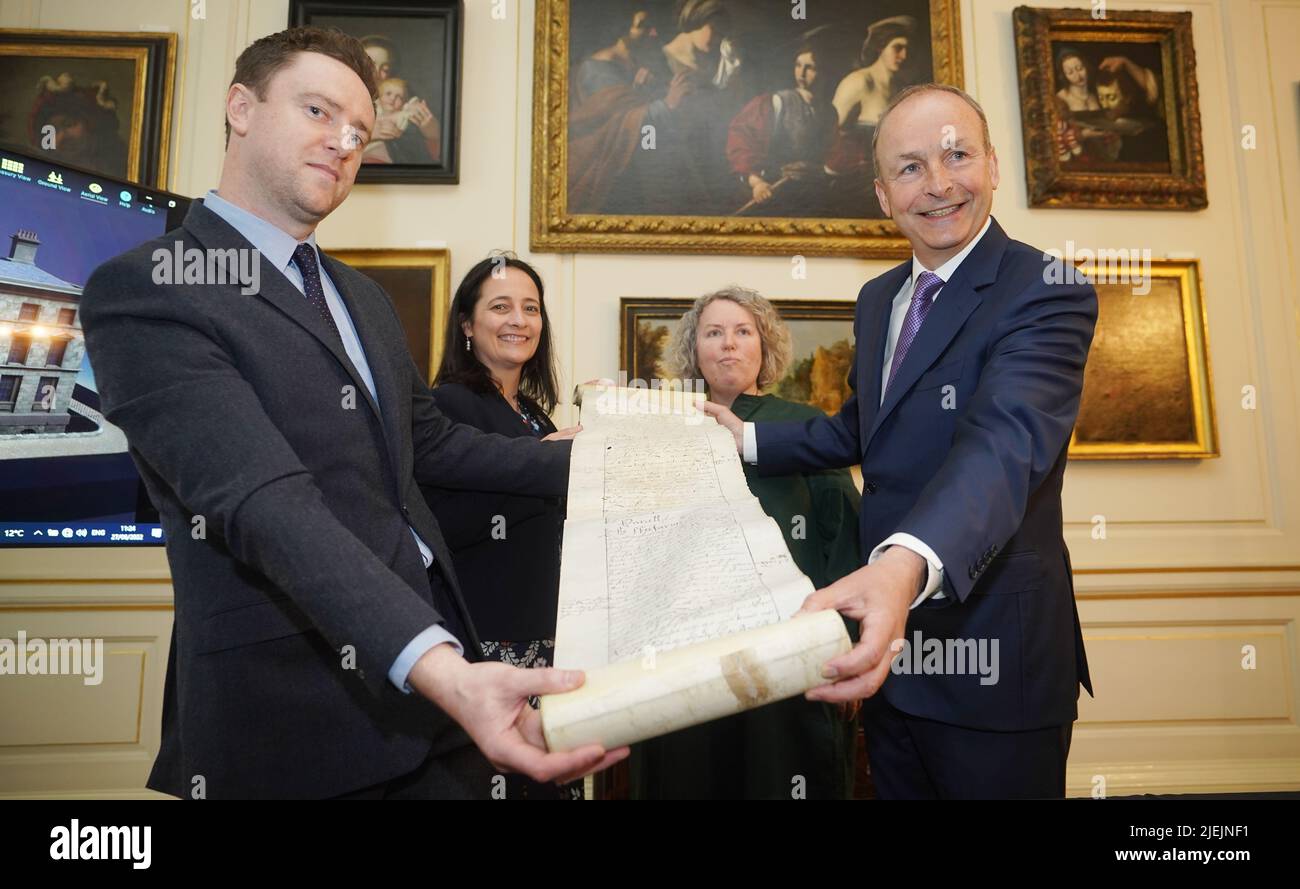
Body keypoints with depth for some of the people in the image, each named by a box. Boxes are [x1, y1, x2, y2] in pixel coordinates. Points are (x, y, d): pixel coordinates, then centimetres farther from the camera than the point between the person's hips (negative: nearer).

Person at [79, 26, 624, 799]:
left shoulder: (363, 297, 14)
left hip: (434, 651, 7)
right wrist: (437, 665, -35)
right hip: (296, 709, -7)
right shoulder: (143, 291, -12)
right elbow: (267, 504, -24)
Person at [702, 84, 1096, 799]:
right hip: (886, 642, 7)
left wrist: (909, 564, -51)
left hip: (992, 660, -7)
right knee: (896, 787, 22)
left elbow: (1004, 443, -34)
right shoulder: (878, 297, 8)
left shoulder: (1048, 293, -15)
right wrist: (750, 439, 11)